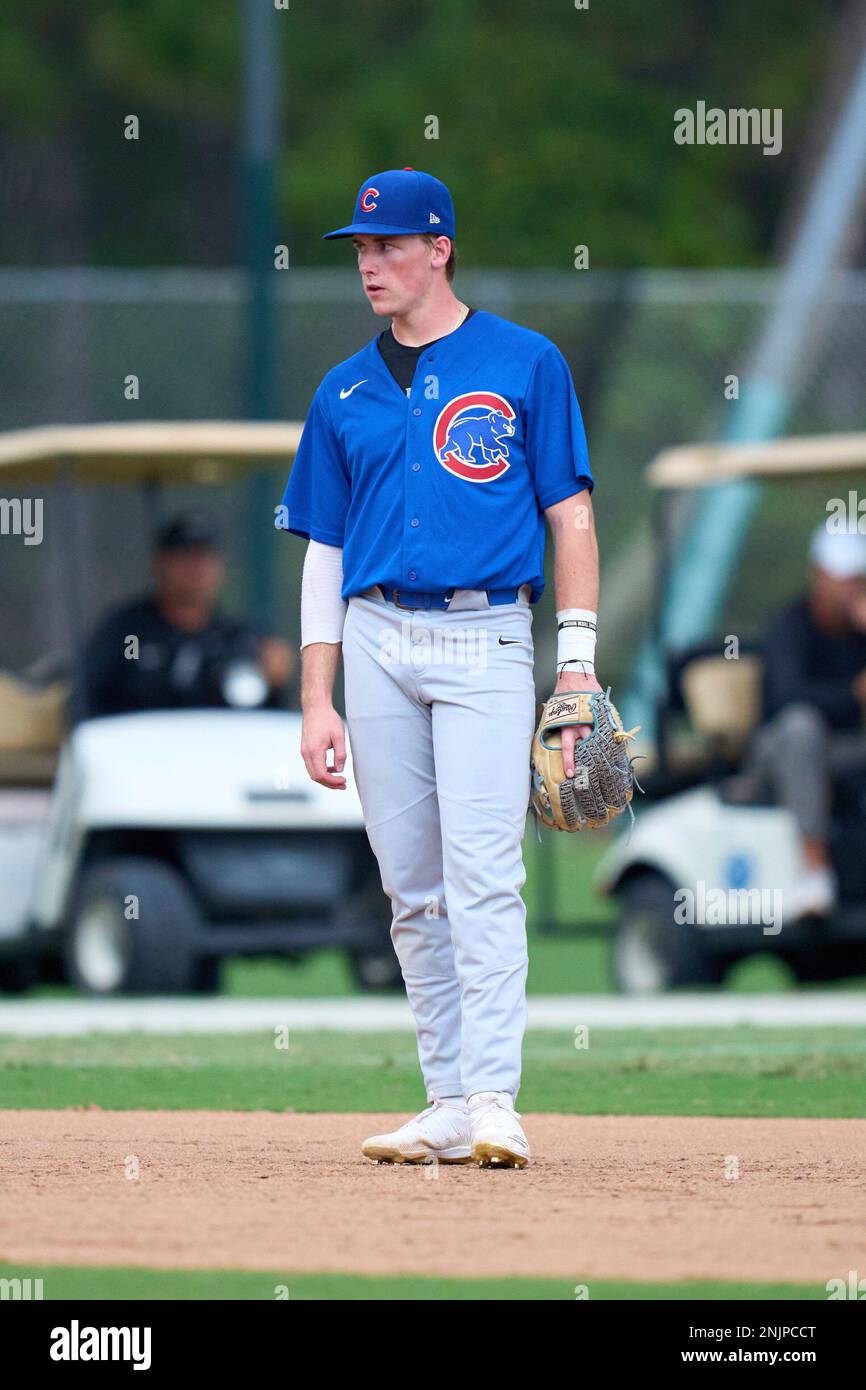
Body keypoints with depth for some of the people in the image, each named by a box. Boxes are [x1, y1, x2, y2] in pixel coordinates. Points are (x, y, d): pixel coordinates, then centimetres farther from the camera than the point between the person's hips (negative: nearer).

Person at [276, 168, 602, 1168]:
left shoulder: (525, 365, 3)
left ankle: (495, 1100, -19)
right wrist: (316, 699, 7)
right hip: (378, 644, 5)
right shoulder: (345, 393, 15)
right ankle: (450, 1107, 8)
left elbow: (571, 519, 2)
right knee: (413, 888, 4)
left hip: (484, 640, -4)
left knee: (482, 871, -15)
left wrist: (577, 661, -6)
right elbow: (324, 552, 15)